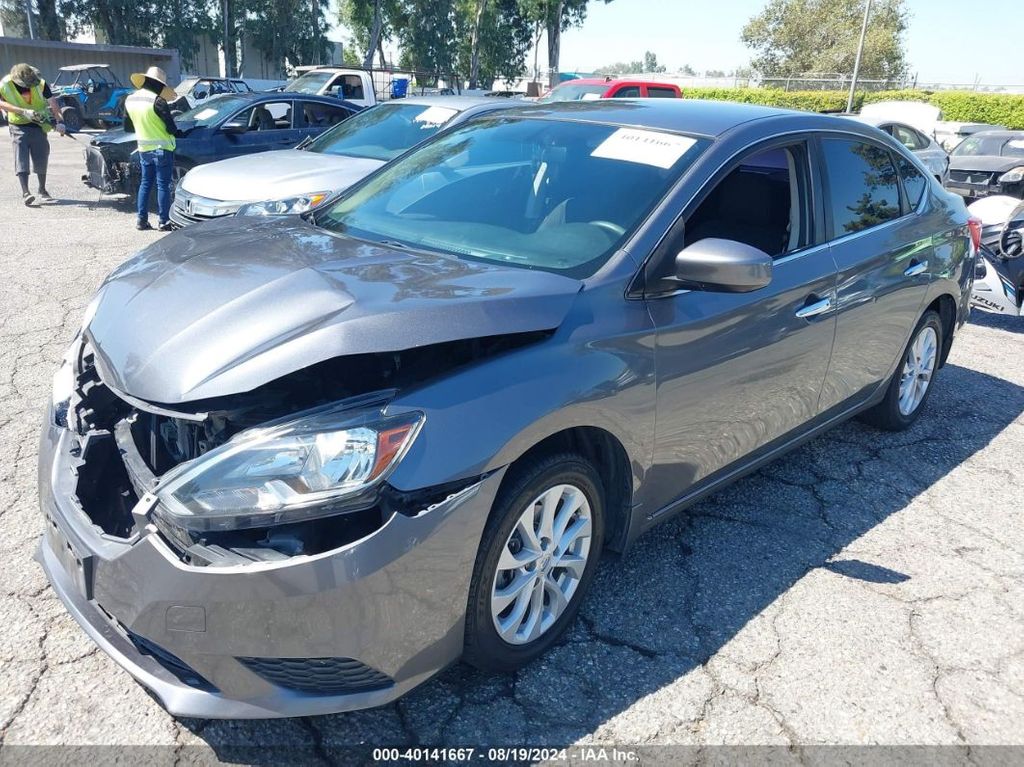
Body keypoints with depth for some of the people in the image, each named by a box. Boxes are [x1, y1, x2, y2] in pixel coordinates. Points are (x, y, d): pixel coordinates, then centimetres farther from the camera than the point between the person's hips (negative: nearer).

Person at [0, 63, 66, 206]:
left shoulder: (40, 83, -10)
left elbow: (52, 102, -12)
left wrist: (59, 121, -24)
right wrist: (23, 111, -32)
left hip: (38, 125, 2)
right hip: (19, 126, -2)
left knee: (41, 158, 8)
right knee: (21, 158, -13)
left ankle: (42, 190, 25)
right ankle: (25, 192, -19)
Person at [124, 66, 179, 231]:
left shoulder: (130, 100, 6)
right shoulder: (158, 101, -16)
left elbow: (127, 127, 13)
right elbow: (172, 128, -16)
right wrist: (174, 131, 6)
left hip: (144, 149, 6)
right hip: (162, 149, -6)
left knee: (145, 183, 14)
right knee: (163, 185, -1)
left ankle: (142, 220, 13)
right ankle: (163, 221, 0)